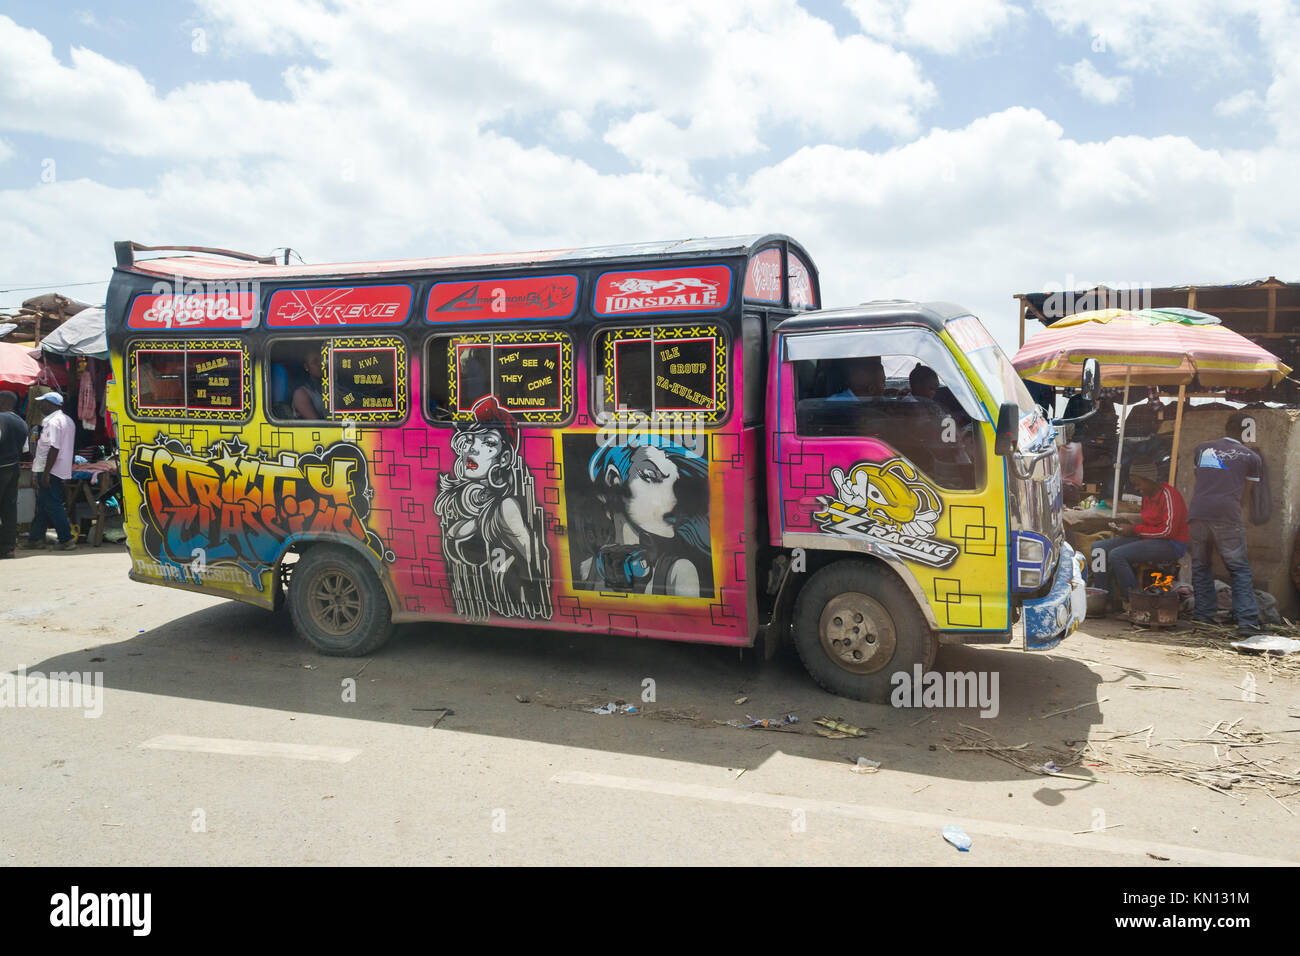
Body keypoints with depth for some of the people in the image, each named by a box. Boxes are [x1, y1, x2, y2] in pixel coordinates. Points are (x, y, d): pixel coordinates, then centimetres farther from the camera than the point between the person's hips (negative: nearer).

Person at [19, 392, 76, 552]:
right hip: (62, 470, 10)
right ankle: (36, 537, 24)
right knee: (43, 504, 16)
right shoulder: (67, 420, 14)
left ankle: (66, 540, -4)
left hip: (50, 471, -10)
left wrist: (46, 473, -22)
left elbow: (54, 449, -23)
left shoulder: (53, 422, -17)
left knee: (52, 505, -5)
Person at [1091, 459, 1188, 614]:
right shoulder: (1147, 495, 13)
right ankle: (1110, 599, -9)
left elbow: (1168, 531, -19)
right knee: (1098, 548, -3)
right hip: (1150, 540, 10)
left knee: (1116, 555, -29)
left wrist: (1135, 530, -15)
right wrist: (1130, 525, 3)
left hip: (1170, 545, -10)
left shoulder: (1169, 495, -15)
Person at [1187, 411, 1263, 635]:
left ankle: (1204, 617, 8)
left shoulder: (1202, 448, 19)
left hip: (1197, 513, 2)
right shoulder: (1251, 458, 12)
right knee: (1240, 569, 5)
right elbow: (1244, 495, 16)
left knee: (1200, 567, 12)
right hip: (1227, 516, -2)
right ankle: (1247, 621, -3)